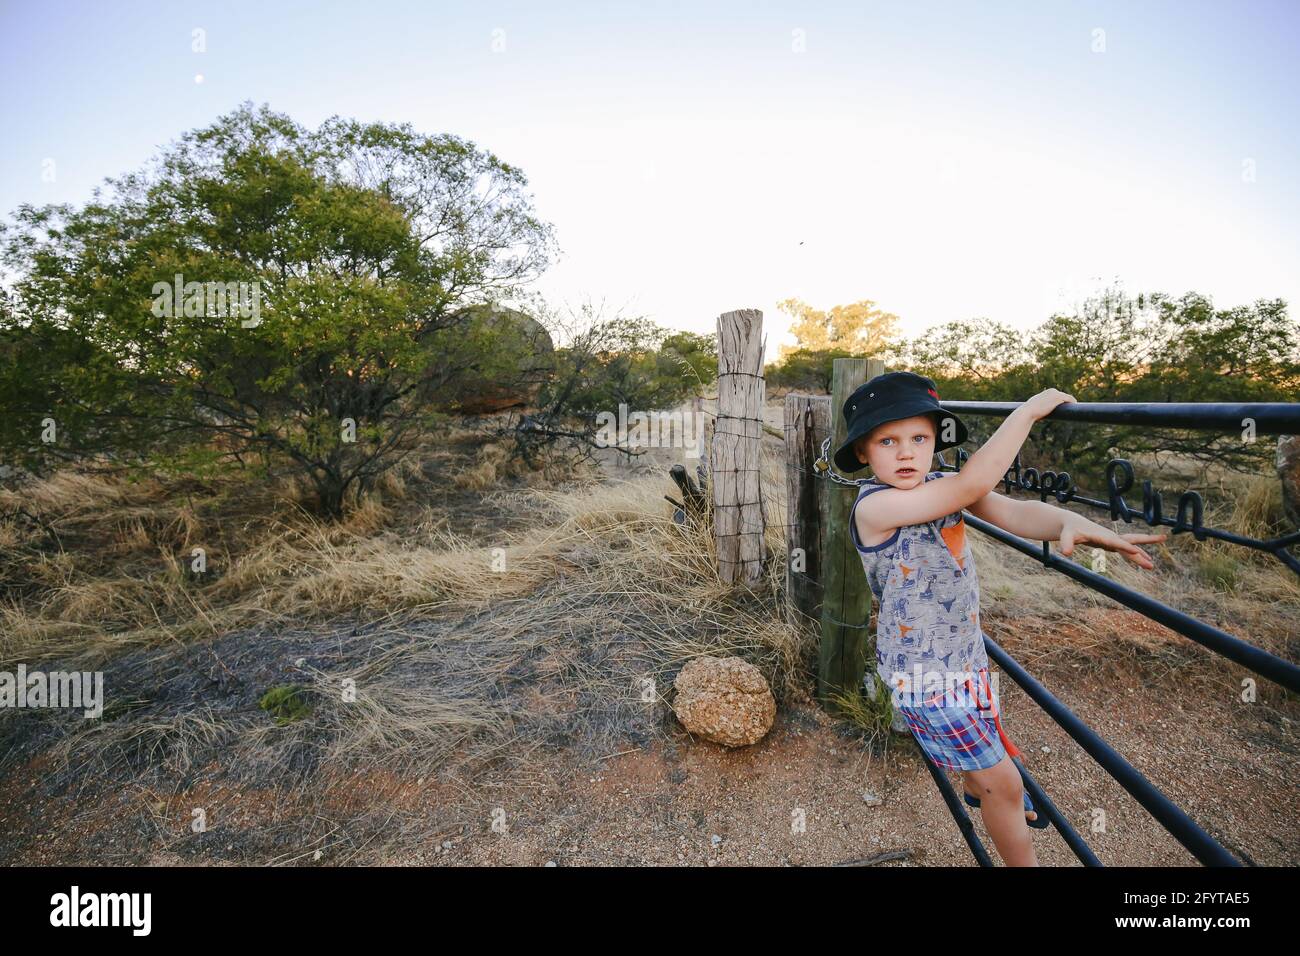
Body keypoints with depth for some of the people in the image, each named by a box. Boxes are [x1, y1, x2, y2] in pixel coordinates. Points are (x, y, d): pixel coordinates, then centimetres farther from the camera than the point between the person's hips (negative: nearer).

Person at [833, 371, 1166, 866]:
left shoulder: (944, 486, -7)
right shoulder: (873, 506, -29)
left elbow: (1013, 512, -20)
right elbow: (976, 481, -32)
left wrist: (1071, 521, -40)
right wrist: (1030, 409, -25)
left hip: (966, 652, 7)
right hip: (922, 672, -7)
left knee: (985, 741, 33)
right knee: (1004, 783, 6)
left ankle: (980, 790, 65)